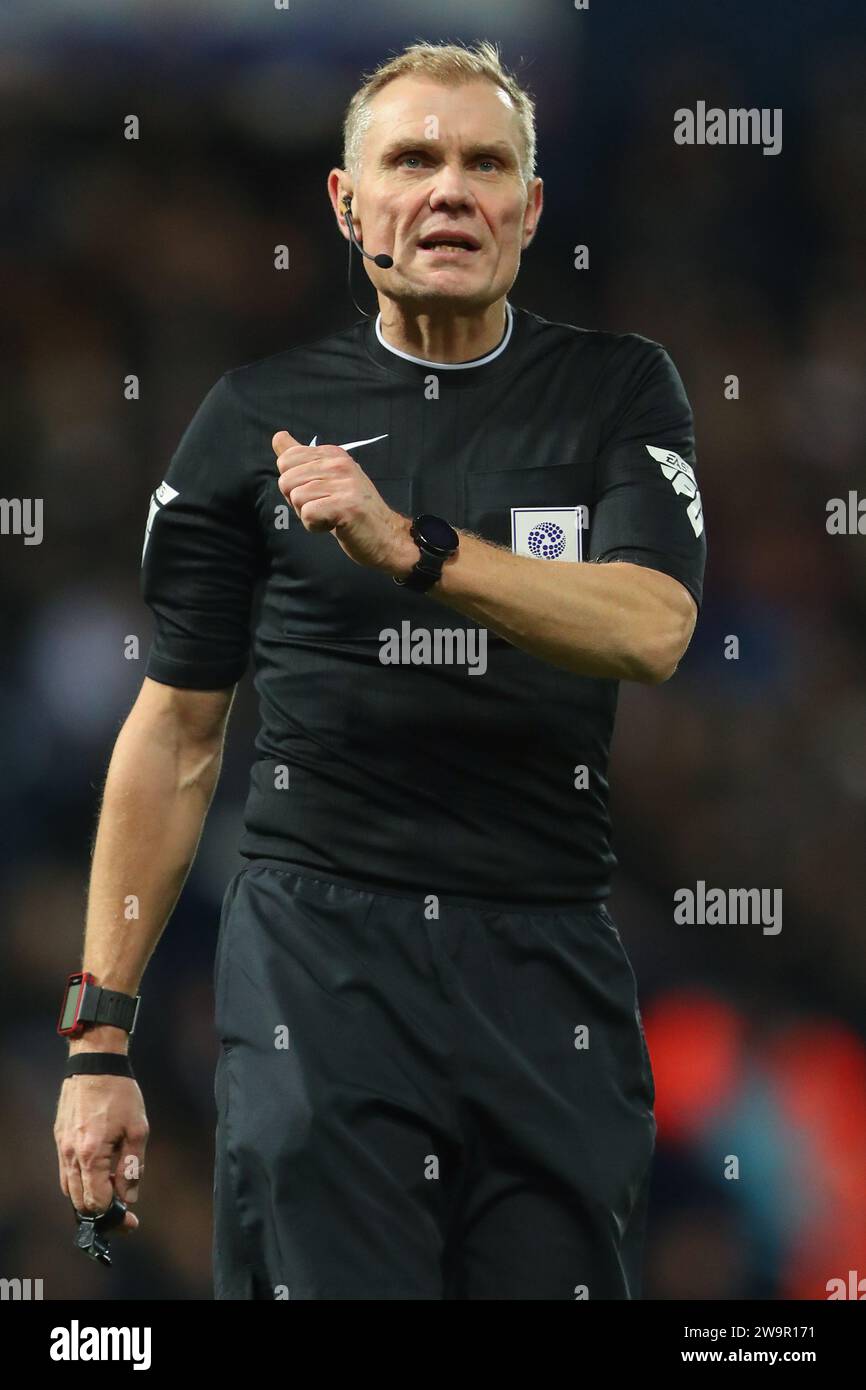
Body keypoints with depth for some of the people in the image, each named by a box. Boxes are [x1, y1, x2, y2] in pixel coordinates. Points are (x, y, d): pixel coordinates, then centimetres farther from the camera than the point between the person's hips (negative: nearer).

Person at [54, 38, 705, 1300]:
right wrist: (100, 1038, 4)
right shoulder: (260, 414, 6)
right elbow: (175, 736, 8)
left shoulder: (619, 392, 7)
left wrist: (410, 545, -24)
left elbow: (653, 628, -12)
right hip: (319, 952, -1)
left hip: (550, 965, 1)